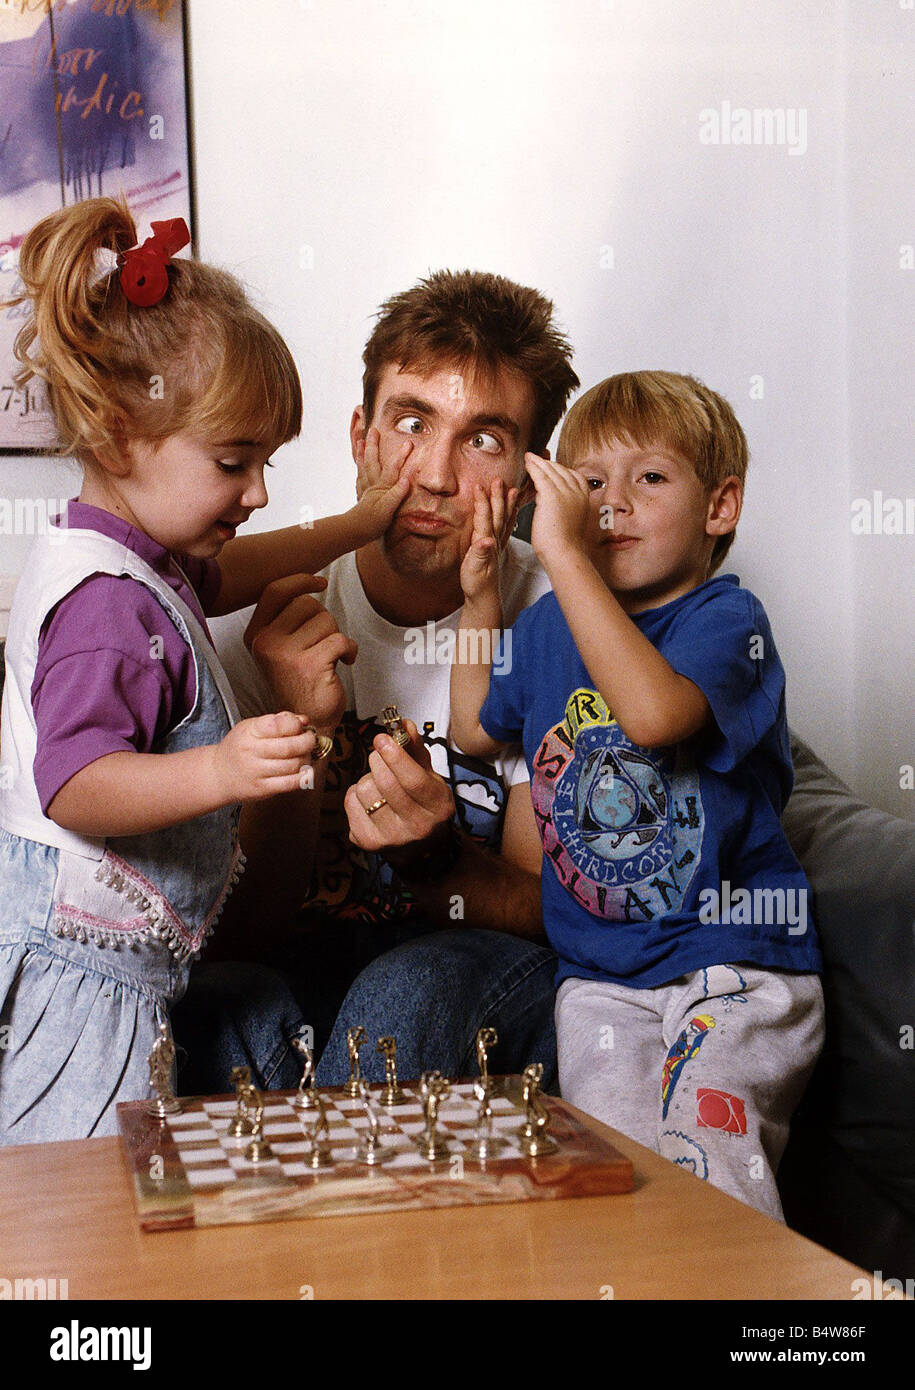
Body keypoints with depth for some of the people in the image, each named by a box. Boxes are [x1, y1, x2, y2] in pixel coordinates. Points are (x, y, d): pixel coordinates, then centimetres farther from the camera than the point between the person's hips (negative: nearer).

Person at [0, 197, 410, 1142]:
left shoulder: (138, 565, 13)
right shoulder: (106, 604, -22)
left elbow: (223, 573, 36)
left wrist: (361, 521, 37)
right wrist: (220, 771, -46)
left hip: (113, 970, 11)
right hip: (77, 982, -11)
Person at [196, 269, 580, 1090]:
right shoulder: (264, 616, -7)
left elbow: (555, 915, -6)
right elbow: (240, 929, -9)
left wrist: (434, 858, -28)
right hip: (308, 968, 1)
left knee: (407, 989, -32)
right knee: (226, 1000, -30)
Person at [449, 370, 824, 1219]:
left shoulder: (727, 620, -8)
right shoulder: (551, 626, 11)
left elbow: (655, 710, -31)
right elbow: (475, 728, 28)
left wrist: (561, 552, -28)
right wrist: (480, 595, 17)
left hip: (733, 961, -4)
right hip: (600, 972, 5)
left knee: (707, 1143, -25)